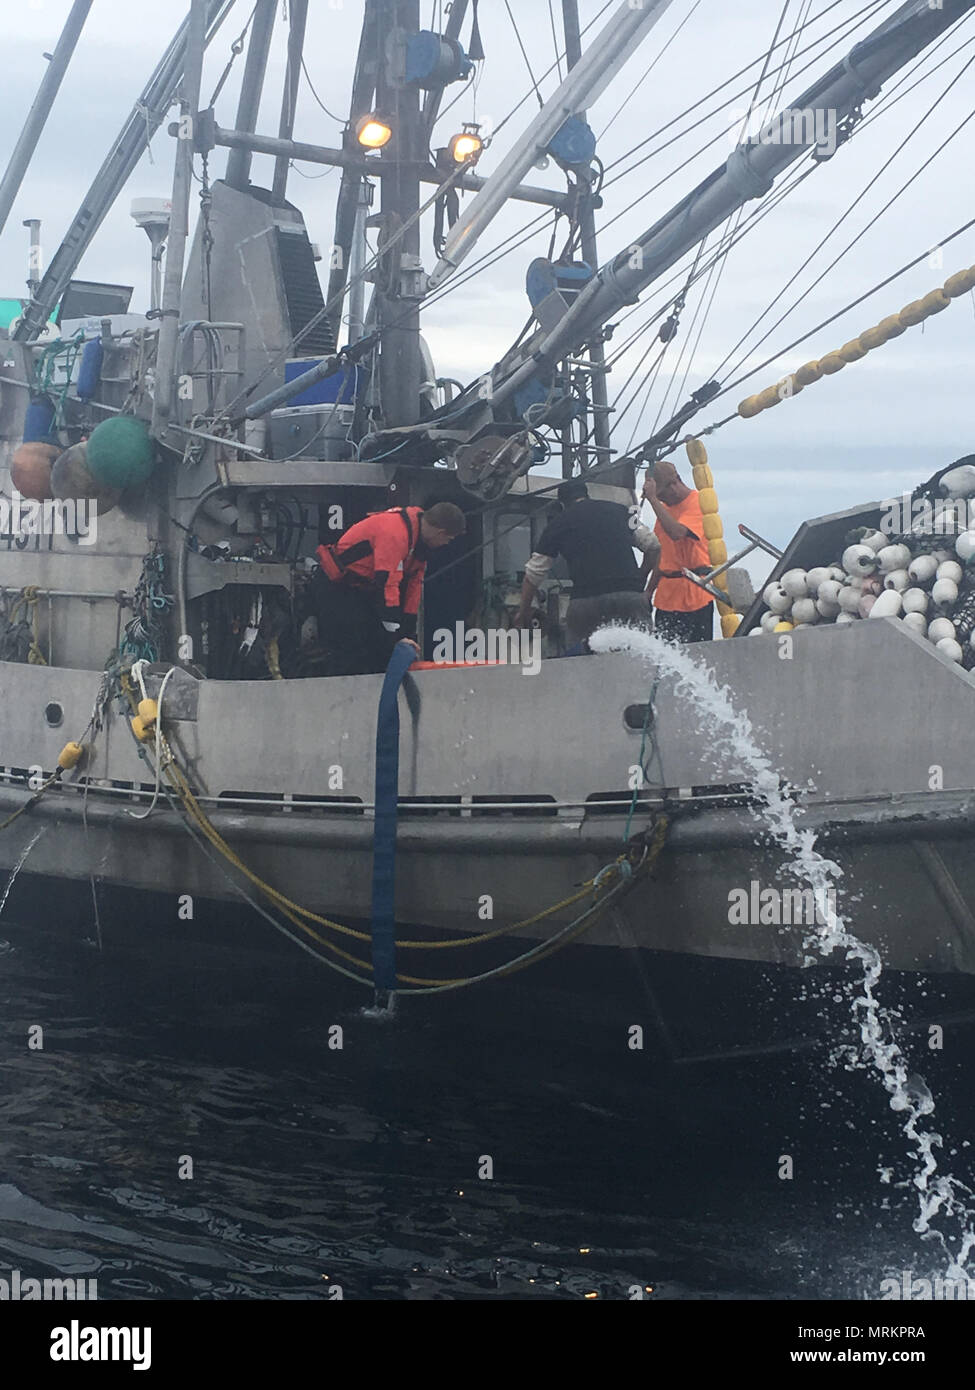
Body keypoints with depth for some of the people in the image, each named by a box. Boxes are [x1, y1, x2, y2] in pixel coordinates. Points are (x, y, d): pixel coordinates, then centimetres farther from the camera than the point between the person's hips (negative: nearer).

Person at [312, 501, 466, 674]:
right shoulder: (394, 533, -30)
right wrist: (396, 637, -29)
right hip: (334, 588, -10)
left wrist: (408, 634, 3)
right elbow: (387, 586, -32)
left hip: (365, 588, 10)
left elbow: (414, 582, 5)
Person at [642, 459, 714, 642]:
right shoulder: (665, 507, 16)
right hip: (667, 594, 7)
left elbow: (677, 533, -26)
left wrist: (653, 499, -23)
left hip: (695, 594, -7)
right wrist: (649, 591, 19)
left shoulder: (696, 502, -8)